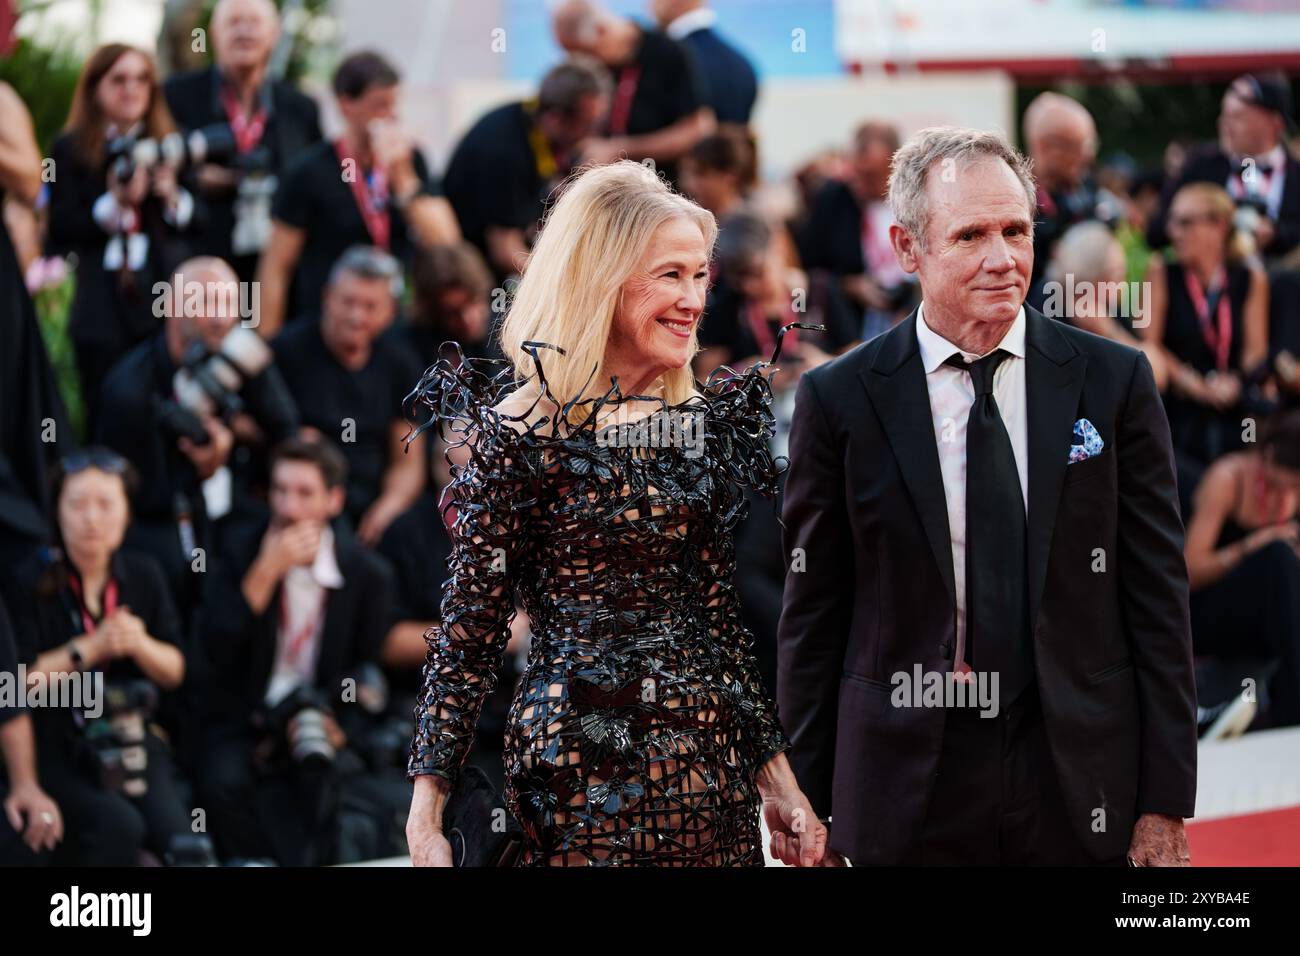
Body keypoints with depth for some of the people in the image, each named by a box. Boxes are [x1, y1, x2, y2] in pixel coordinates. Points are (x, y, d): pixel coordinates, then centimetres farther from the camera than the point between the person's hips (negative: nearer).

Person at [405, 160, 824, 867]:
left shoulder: (709, 422, 9)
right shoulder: (525, 434, -7)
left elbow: (722, 615, 14)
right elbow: (467, 635, -6)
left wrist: (776, 776, 11)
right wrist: (426, 815, -11)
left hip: (714, 769, 5)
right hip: (583, 774, -5)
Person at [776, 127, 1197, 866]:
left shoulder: (1114, 381, 2)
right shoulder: (840, 400, 0)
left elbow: (1158, 600, 2)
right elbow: (812, 619, 3)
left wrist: (1167, 802, -2)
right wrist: (805, 804, 1)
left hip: (1079, 788, 1)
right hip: (909, 794, -1)